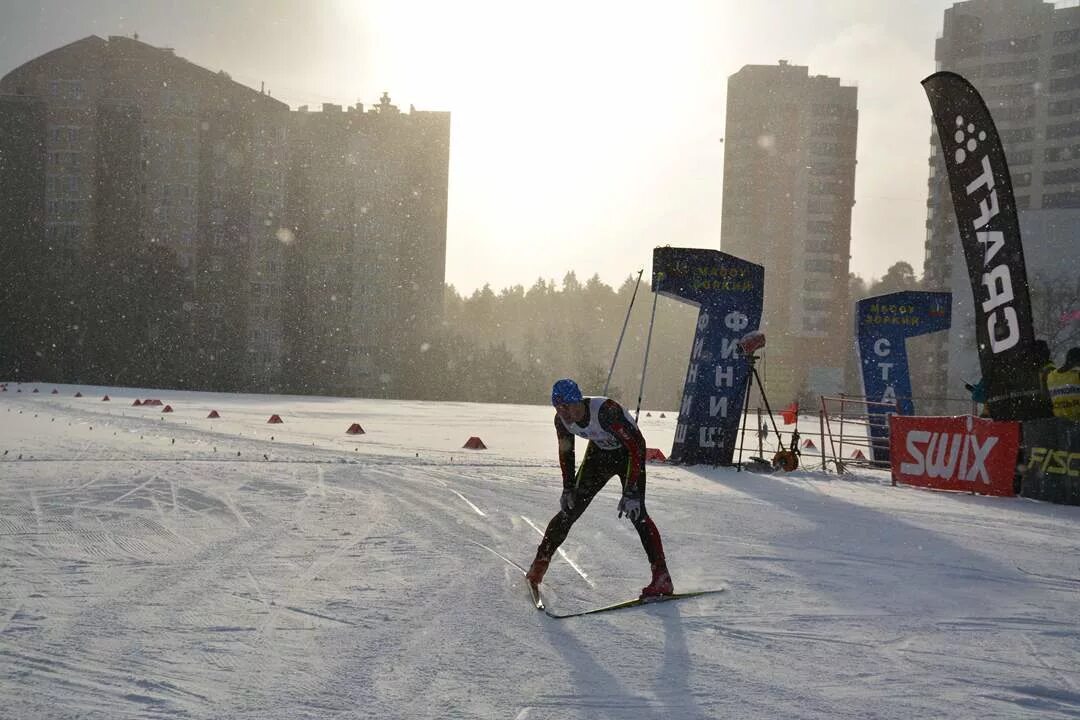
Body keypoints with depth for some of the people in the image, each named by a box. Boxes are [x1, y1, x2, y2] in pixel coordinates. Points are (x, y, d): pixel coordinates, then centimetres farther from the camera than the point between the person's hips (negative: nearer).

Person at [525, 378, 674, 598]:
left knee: (635, 511, -21)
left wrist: (631, 493, -39)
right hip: (599, 452, 5)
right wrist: (568, 489, -2)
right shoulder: (562, 419, -18)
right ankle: (540, 563, 13)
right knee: (570, 508, -2)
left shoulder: (605, 411, -38)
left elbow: (636, 447, -36)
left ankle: (662, 579, -19)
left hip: (628, 452, -5)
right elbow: (566, 453, 2)